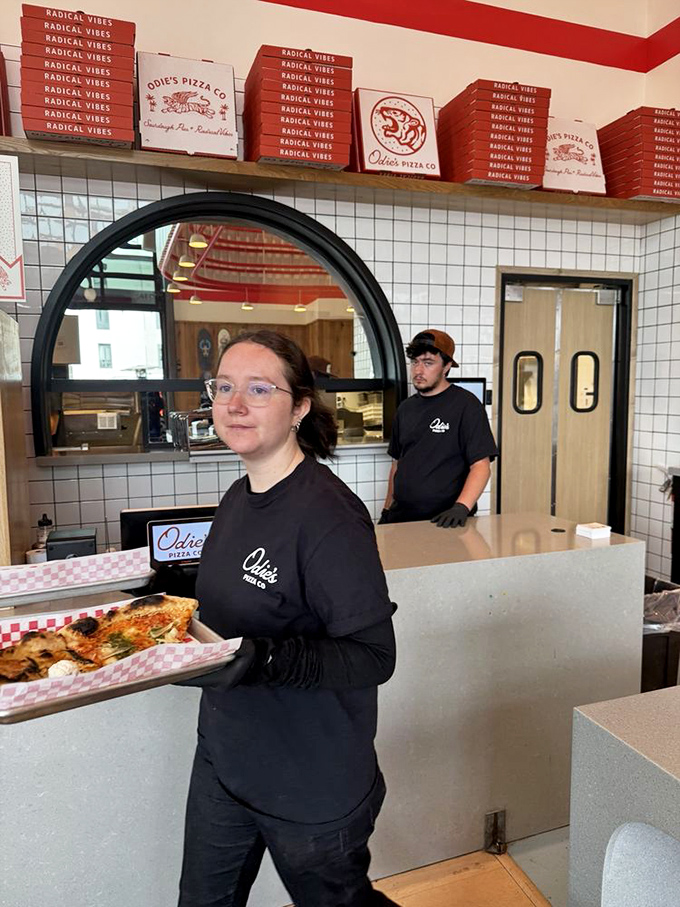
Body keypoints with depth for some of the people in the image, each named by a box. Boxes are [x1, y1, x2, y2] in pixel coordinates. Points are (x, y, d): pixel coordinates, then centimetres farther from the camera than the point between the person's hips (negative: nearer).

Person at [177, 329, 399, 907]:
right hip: (224, 756, 7)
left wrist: (266, 660, -37)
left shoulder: (329, 513, -26)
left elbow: (373, 655, -25)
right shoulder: (238, 497, 1)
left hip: (312, 784, -7)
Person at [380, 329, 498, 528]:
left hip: (444, 522, -5)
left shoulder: (466, 405, -8)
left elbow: (481, 466, -13)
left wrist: (461, 508, -27)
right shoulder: (406, 409, 11)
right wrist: (386, 511, 13)